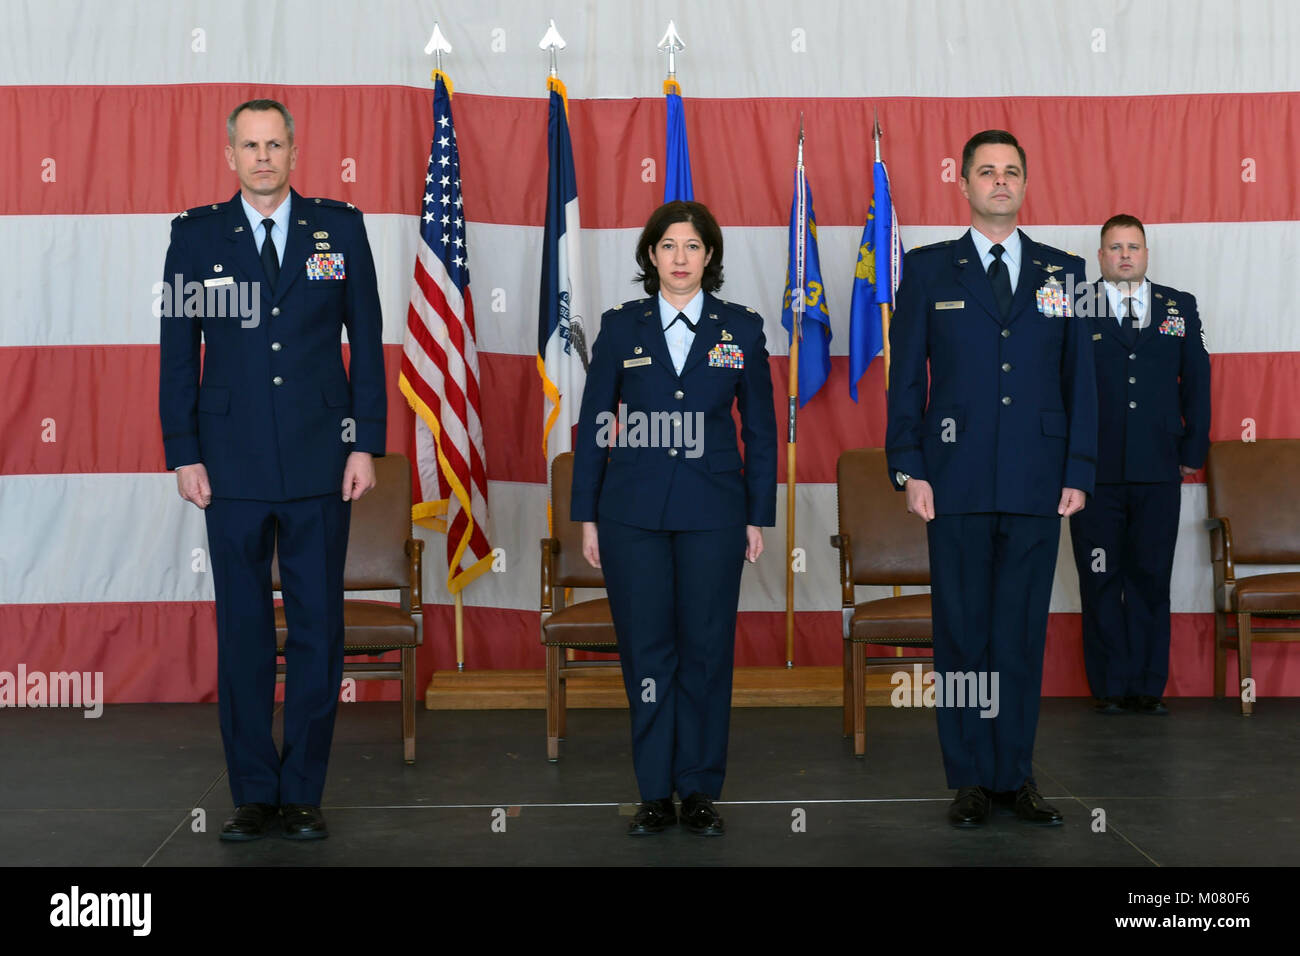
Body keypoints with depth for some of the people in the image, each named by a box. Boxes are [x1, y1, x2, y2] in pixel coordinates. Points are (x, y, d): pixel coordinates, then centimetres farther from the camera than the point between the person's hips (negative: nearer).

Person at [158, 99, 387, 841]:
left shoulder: (340, 228, 6)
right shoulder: (196, 236, 6)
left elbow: (367, 341, 5)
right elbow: (179, 351, 6)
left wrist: (367, 444, -1)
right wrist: (184, 453, -1)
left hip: (320, 462, 0)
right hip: (233, 466, 0)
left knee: (318, 628, 3)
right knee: (243, 632, 5)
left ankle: (303, 793, 15)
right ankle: (254, 795, 16)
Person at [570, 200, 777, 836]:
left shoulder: (741, 329, 5)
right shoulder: (620, 327, 5)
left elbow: (760, 429, 7)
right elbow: (593, 424, 6)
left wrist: (759, 517, 3)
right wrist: (586, 516, 2)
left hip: (712, 511, 0)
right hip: (632, 513, 0)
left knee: (707, 648, 3)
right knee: (645, 647, 3)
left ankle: (700, 791, 15)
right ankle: (655, 793, 13)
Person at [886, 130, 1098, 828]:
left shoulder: (1064, 272, 11)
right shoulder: (928, 269, 7)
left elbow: (1080, 376, 10)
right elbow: (905, 375, 4)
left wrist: (1079, 472, 3)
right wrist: (909, 469, -4)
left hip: (1037, 484, 1)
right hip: (956, 482, -1)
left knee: (1023, 631, 6)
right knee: (961, 630, 3)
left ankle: (1015, 775, 16)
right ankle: (970, 779, 13)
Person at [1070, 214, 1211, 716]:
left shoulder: (1180, 307, 11)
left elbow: (1197, 382, 13)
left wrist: (1193, 450, 7)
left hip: (1158, 472, 2)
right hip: (1094, 471, -2)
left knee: (1151, 579, 6)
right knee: (1100, 581, 3)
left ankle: (1148, 685, 15)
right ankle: (1110, 687, 12)